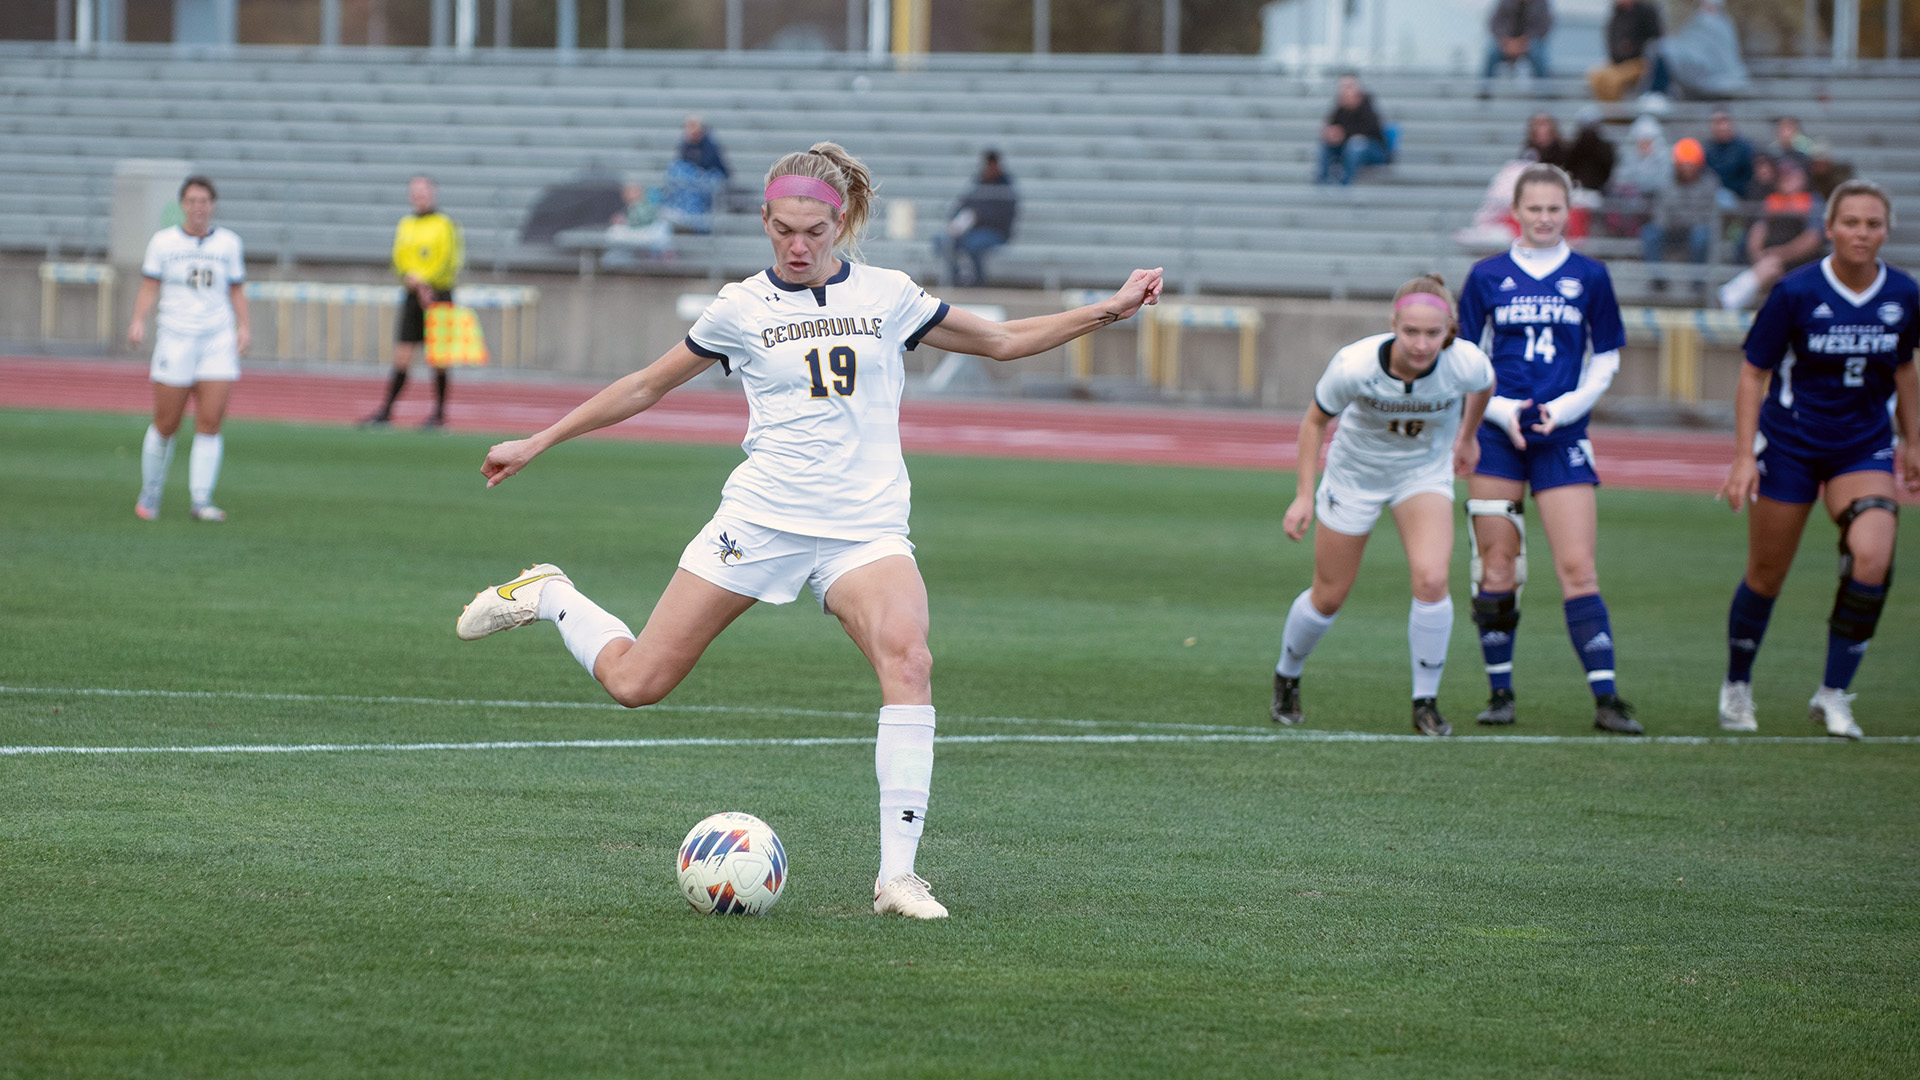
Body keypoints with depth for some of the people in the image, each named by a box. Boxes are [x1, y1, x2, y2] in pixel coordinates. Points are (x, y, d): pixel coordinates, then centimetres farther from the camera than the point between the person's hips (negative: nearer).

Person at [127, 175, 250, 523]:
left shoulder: (229, 243, 10)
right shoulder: (163, 242, 4)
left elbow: (237, 291, 14)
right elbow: (149, 288, 3)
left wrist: (245, 326, 0)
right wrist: (138, 321, -12)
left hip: (218, 339, 1)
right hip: (175, 338, -1)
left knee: (210, 422, -9)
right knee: (166, 425, 0)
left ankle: (202, 500, -6)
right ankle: (149, 495, 18)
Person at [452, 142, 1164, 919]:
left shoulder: (887, 296, 7)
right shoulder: (743, 307, 4)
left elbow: (1001, 341, 19)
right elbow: (646, 387, 15)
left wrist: (1106, 311, 11)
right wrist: (537, 444, 16)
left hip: (865, 528, 1)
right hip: (761, 519, -1)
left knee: (907, 659, -29)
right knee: (635, 682, -3)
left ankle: (897, 874, -28)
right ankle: (547, 597, 30)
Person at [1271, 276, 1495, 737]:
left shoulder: (1467, 363, -29)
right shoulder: (1354, 365, -33)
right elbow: (1315, 422, -12)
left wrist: (1468, 435, 15)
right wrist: (1304, 496, -13)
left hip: (1426, 471, 1)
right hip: (1355, 472, 0)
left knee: (1430, 579, -22)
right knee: (1329, 596, 9)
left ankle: (1426, 703, -4)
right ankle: (1286, 677, 40)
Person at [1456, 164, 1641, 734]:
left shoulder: (1589, 277, 6)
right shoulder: (1487, 276, 5)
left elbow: (1605, 360, 10)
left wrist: (1566, 407, -6)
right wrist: (1499, 408, -7)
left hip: (1562, 438, -1)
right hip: (1497, 435, 1)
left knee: (1577, 567, -8)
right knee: (1495, 567, 0)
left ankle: (1606, 698, -10)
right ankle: (1501, 691, 12)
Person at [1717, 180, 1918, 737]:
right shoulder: (1795, 292, -14)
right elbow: (1752, 376, -8)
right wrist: (1743, 456, -13)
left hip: (1865, 446, 2)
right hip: (1790, 445, -2)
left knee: (1871, 557, -21)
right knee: (1766, 576, 6)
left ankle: (1833, 693, -7)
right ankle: (1736, 687, 32)